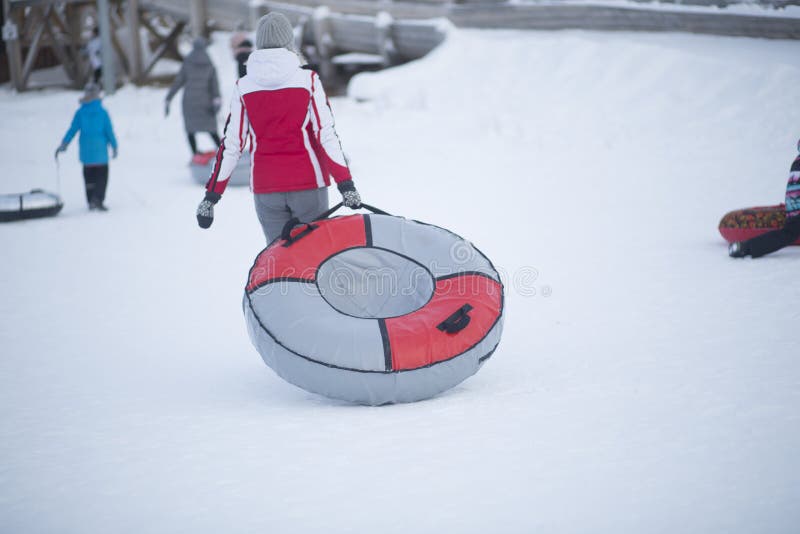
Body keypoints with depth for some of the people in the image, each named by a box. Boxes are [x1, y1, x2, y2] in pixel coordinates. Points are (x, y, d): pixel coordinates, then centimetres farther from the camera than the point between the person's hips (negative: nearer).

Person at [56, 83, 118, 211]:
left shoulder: (80, 113, -1)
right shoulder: (102, 112, -6)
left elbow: (72, 130, 0)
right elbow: (109, 130, -5)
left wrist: (64, 144, 7)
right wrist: (114, 146, 5)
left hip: (85, 149, 3)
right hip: (100, 148, -3)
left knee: (89, 175, 13)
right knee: (102, 174, 3)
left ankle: (91, 201, 14)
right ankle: (98, 199, -13)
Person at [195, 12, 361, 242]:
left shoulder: (243, 87, -1)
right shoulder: (308, 79, -5)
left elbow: (231, 144, -1)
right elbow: (326, 135, -9)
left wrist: (211, 197, 4)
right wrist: (346, 185, -8)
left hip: (266, 190, 2)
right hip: (308, 184, -2)